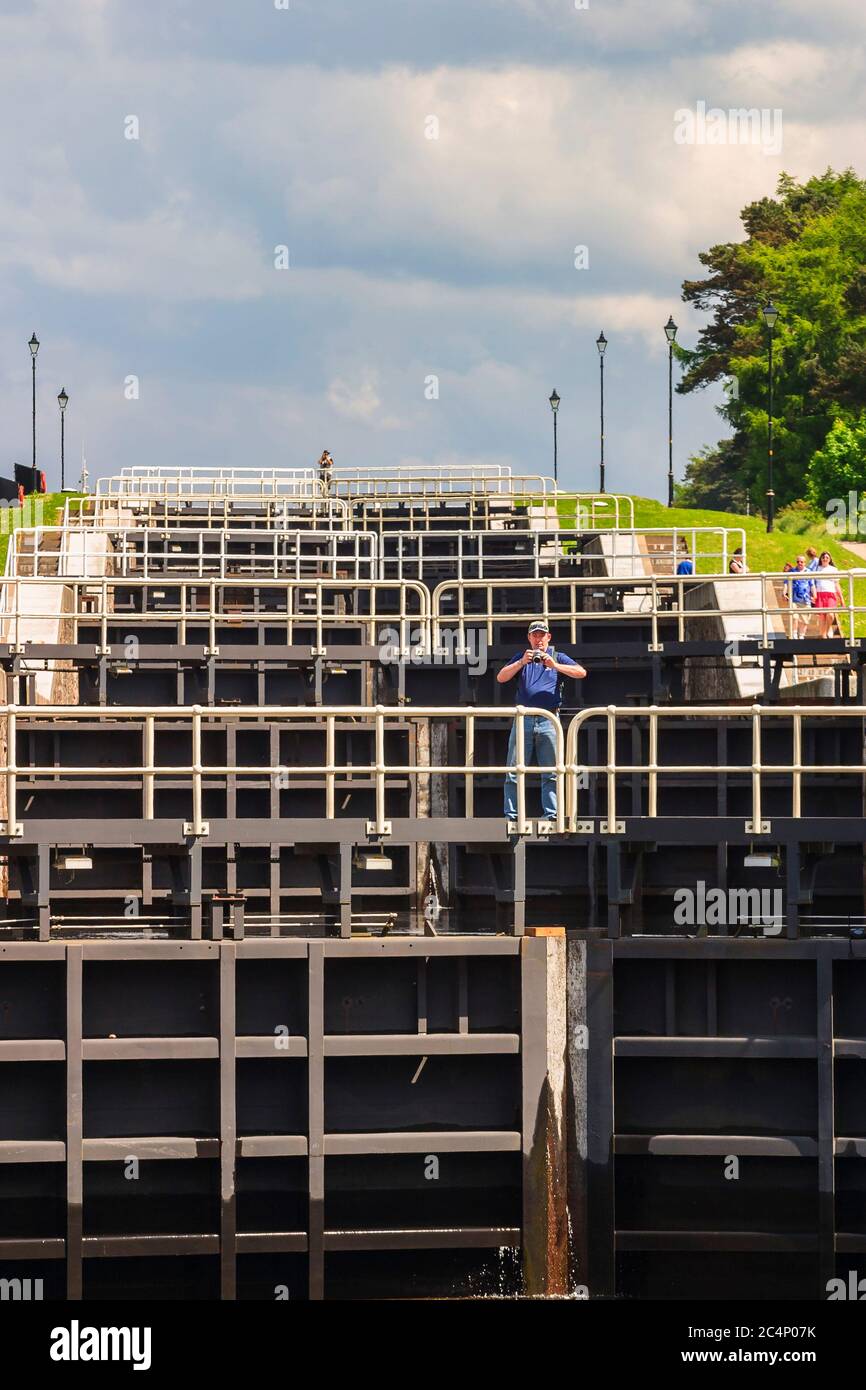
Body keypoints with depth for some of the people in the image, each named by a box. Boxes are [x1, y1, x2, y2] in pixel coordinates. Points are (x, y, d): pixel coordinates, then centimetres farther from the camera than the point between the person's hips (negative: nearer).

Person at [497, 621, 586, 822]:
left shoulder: (557, 657, 13)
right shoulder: (521, 658, 16)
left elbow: (581, 673, -3)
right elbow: (501, 677, 2)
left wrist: (555, 666, -15)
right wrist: (521, 663, -12)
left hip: (548, 720, -1)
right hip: (523, 720, 1)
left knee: (551, 772, -2)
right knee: (514, 772, -2)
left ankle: (551, 813, -1)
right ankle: (511, 815, -1)